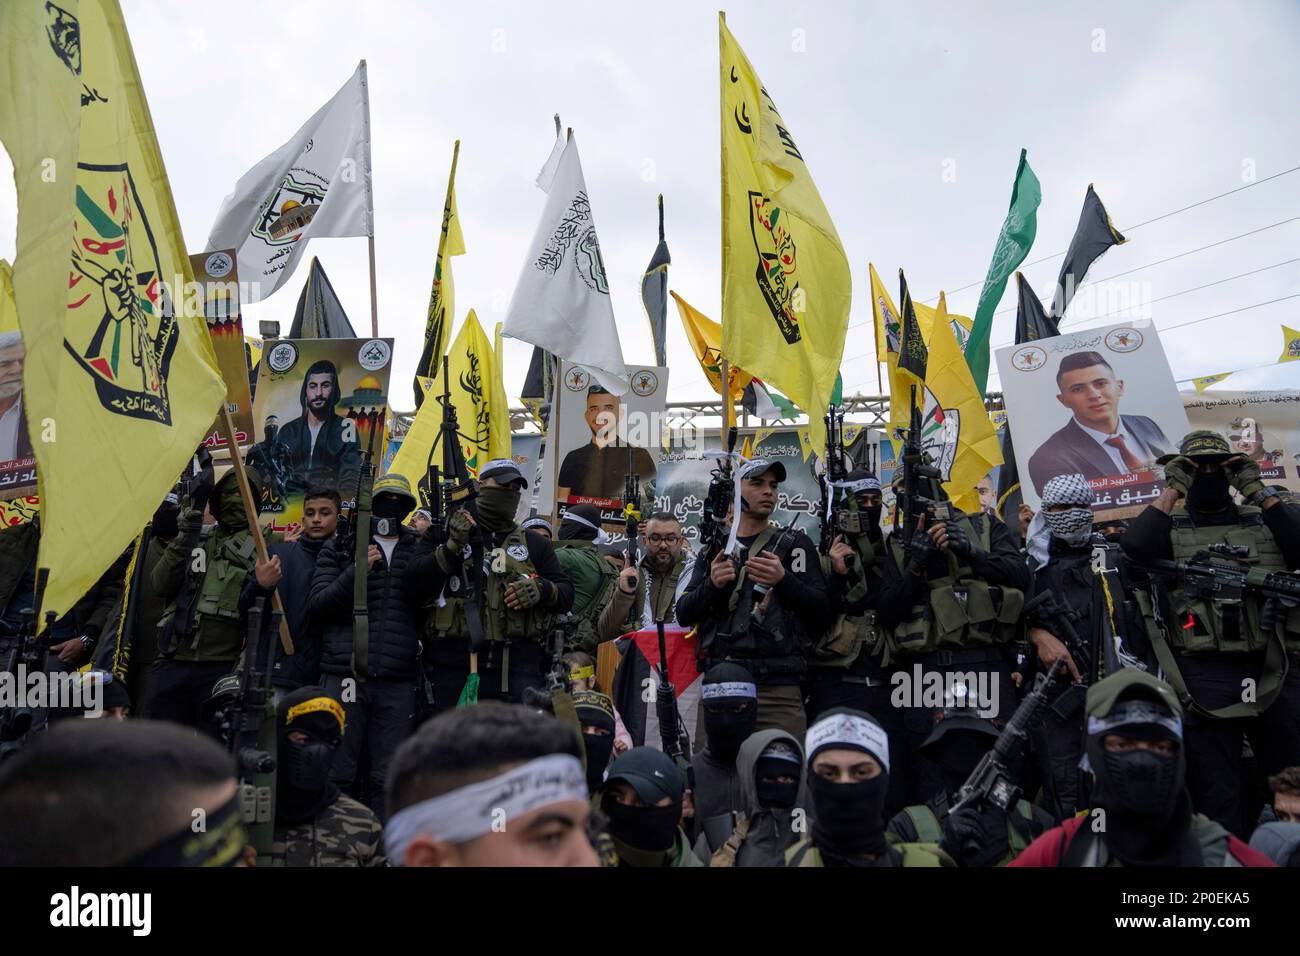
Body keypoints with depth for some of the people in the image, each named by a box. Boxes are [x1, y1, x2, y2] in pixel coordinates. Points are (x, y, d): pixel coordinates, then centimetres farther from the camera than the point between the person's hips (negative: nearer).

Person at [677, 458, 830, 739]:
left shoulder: (794, 544, 9)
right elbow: (684, 615, 9)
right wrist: (712, 584, -10)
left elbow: (822, 613, -1)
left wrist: (784, 580, -16)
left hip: (777, 689, -2)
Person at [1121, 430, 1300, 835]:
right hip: (1205, 676, -2)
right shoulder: (1171, 527, 8)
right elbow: (1134, 546, -13)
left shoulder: (1262, 520, 15)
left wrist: (1257, 490, -2)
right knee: (1219, 799, 5)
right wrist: (1171, 490, -5)